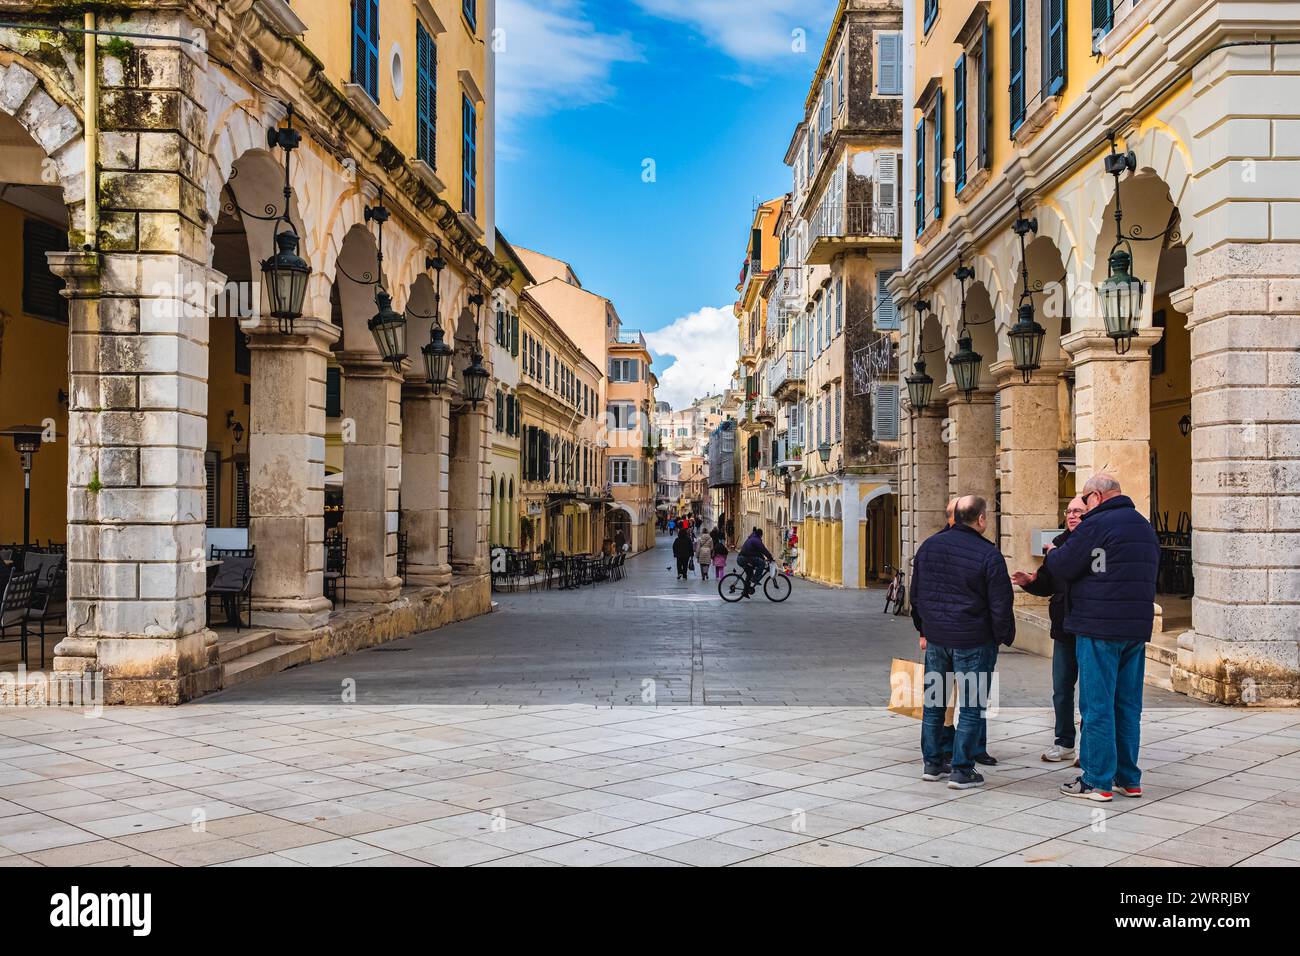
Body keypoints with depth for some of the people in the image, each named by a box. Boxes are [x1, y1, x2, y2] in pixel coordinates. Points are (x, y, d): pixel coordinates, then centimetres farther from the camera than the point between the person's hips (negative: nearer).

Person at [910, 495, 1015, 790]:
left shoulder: (929, 545, 6)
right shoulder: (988, 555, -13)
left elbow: (916, 593, 14)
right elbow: (1000, 605, -11)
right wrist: (1005, 636, 4)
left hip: (935, 636, 6)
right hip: (973, 641, -6)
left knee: (933, 701, 15)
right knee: (971, 706, 3)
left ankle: (932, 763, 21)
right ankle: (962, 770, 5)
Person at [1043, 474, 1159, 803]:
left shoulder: (1096, 525, -13)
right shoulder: (1145, 526, 16)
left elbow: (1062, 567, -10)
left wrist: (1051, 553, 12)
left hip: (1099, 629, -8)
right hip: (1137, 628, 8)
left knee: (1097, 705, -2)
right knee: (1128, 705, 14)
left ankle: (1098, 782, 2)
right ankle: (1128, 778, 20)